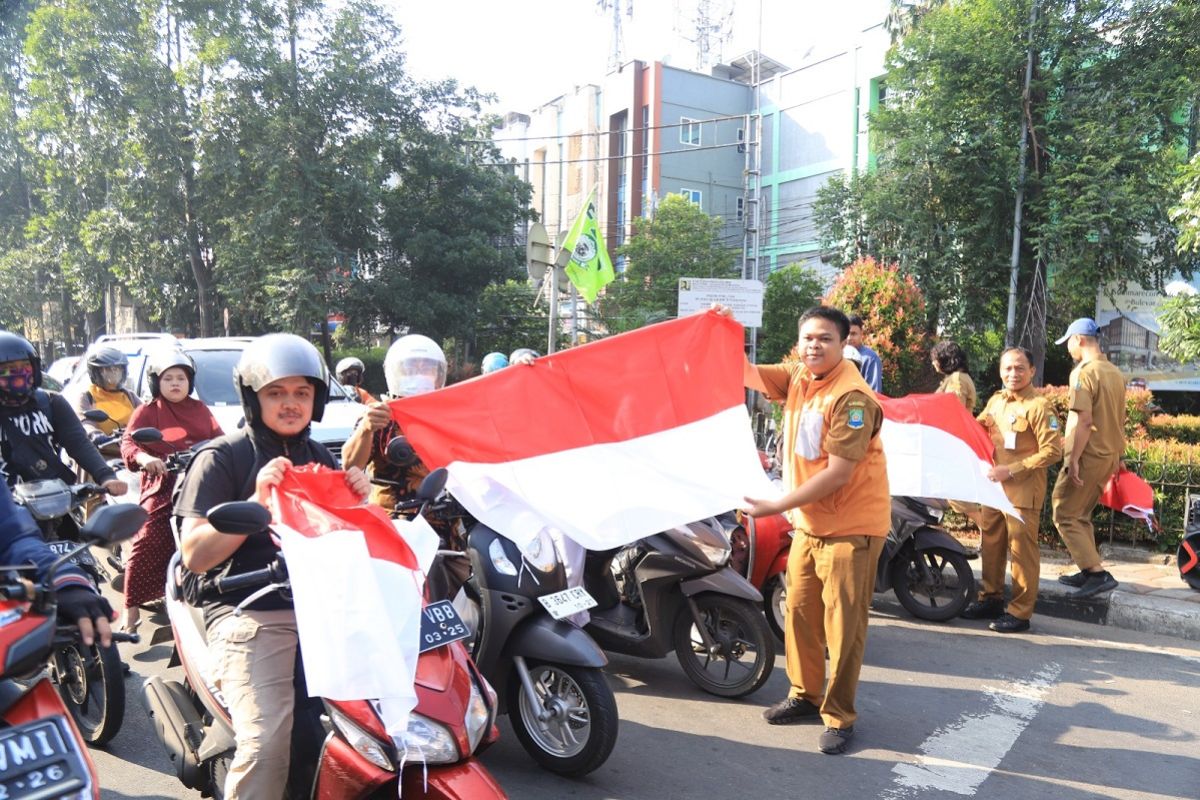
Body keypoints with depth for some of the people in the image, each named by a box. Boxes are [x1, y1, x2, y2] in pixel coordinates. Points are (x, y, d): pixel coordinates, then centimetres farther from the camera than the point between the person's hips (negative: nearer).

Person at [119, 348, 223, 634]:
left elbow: (217, 437, 13)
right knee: (146, 546, -11)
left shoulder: (200, 409, 20)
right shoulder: (147, 411, 10)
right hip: (162, 485, -3)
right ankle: (132, 610, -2)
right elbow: (128, 441, -3)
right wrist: (143, 457, -25)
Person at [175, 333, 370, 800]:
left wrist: (358, 500, 1)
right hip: (249, 615, -5)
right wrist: (257, 502, -17)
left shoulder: (318, 457, 18)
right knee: (267, 741, -24)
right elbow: (195, 556, -6)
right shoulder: (221, 458, 2)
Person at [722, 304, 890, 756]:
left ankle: (839, 717, 14)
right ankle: (804, 694, 30)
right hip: (808, 522, 8)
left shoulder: (852, 397, -21)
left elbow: (838, 472, -24)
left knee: (842, 625, 0)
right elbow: (747, 375, 9)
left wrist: (777, 506, -23)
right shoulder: (797, 378, 5)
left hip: (851, 526, -7)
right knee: (799, 612, 13)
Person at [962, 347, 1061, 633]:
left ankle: (1020, 612, 7)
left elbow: (1053, 451, -18)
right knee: (991, 544, 16)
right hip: (994, 486, 8)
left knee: (1022, 550, -1)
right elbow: (978, 427, 28)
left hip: (1023, 491, -8)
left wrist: (1012, 470, -20)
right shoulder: (996, 400, 10)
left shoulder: (1039, 406, -13)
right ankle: (991, 599, 29)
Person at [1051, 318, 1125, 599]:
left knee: (1065, 516, -2)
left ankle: (1098, 573, -7)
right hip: (1108, 455, 9)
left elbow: (1084, 421, -22)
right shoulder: (1114, 372, 10)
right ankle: (1088, 572, 21)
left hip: (1088, 456, -9)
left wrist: (1073, 460, -20)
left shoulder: (1083, 372, -16)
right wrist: (1117, 456, 24)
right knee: (1081, 515, 17)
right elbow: (1118, 419, 17)